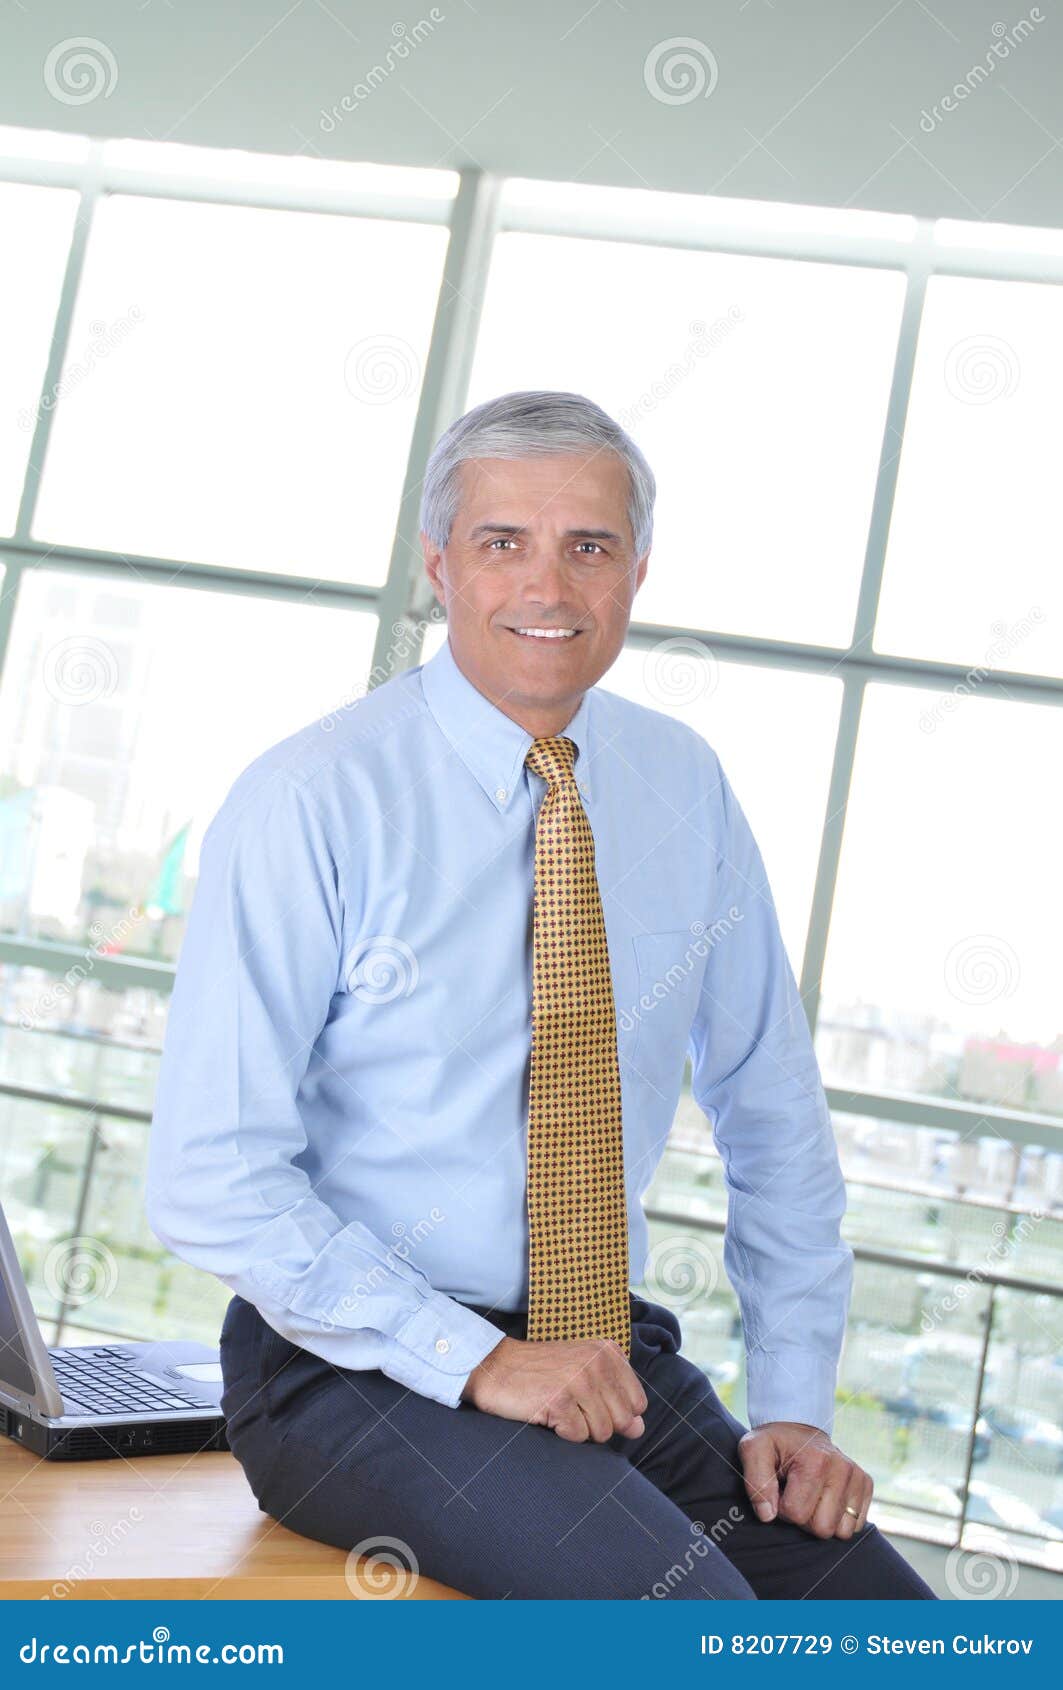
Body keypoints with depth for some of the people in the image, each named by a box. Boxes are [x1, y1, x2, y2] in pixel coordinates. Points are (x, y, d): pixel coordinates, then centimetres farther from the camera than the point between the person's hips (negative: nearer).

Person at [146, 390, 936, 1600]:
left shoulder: (686, 787, 3)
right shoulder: (311, 802, -11)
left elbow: (772, 1116, 11)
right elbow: (209, 1180, -13)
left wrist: (795, 1405, 4)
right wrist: (478, 1361, -18)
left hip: (617, 1354, 5)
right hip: (357, 1370, -4)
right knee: (697, 1620, -26)